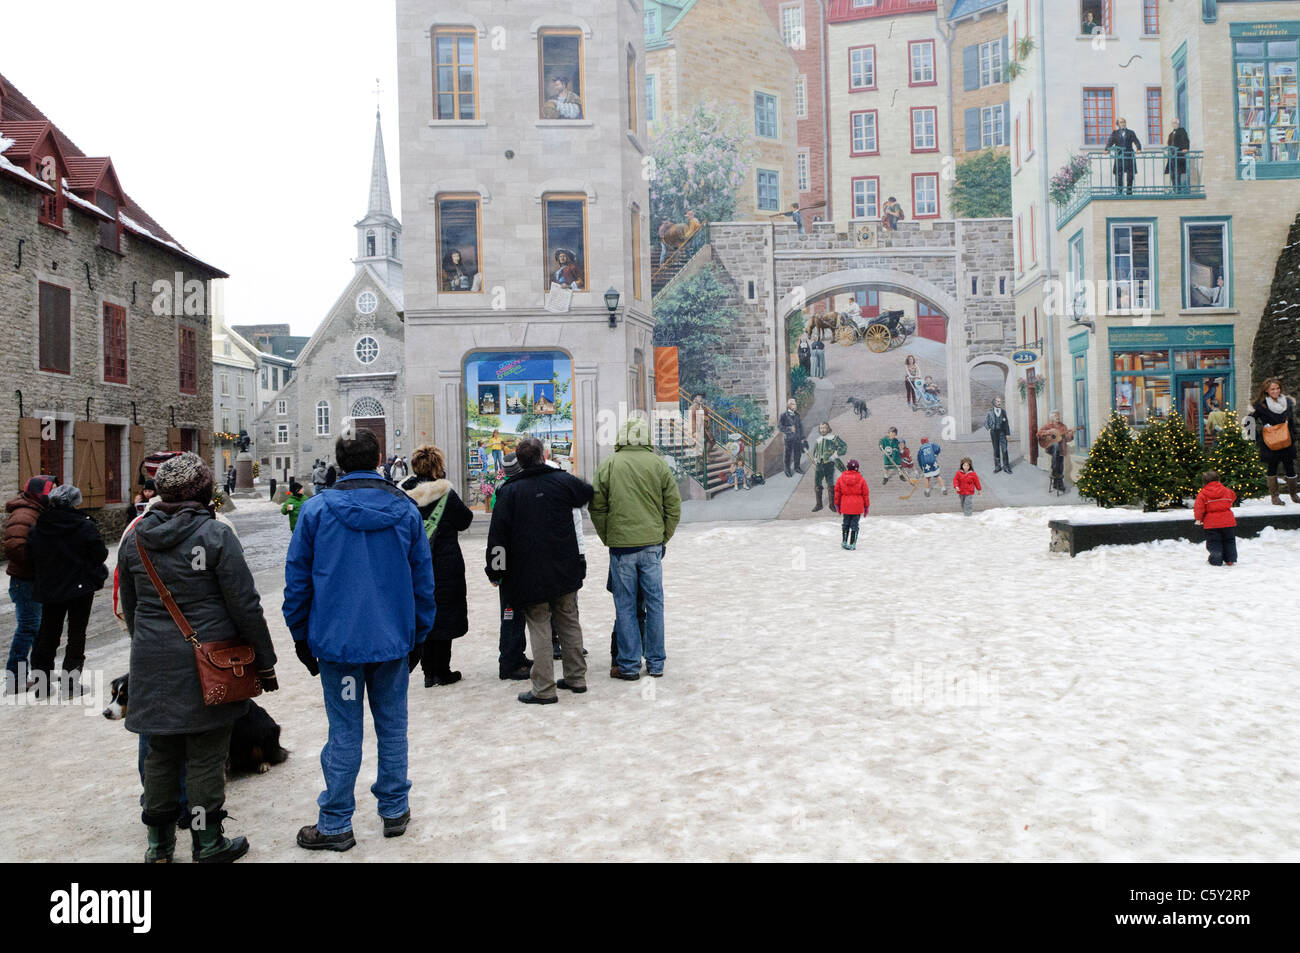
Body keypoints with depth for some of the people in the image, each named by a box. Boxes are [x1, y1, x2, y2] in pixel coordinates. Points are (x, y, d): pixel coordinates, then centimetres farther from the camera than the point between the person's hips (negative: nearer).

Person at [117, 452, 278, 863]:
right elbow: (246, 606, -12)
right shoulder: (215, 534, -12)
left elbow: (129, 606, 15)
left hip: (152, 664, 5)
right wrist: (265, 662, -3)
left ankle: (159, 843, 27)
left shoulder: (134, 538, 5)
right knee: (206, 755, 5)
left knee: (160, 752, 16)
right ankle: (207, 844, 17)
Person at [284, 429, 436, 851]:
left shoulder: (316, 510, -4)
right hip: (394, 641, 2)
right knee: (392, 727, 13)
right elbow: (423, 580, 4)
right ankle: (394, 811, 24)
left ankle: (335, 825, 17)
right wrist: (418, 637, 13)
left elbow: (297, 580, 0)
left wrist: (302, 637, 10)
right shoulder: (406, 510, 1)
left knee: (344, 733, 6)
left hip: (338, 641, -1)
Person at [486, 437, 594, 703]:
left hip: (530, 574, -3)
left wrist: (494, 571, 0)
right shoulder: (562, 480, -1)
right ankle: (576, 678, 23)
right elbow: (589, 494, 18)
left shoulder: (509, 491, -5)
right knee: (569, 623, 15)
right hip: (566, 571, 3)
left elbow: (498, 534, -7)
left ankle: (544, 689, 3)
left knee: (539, 627, 2)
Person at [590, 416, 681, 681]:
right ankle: (655, 664, 17)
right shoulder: (658, 464, 0)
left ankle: (629, 666, 11)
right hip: (652, 544, 2)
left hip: (621, 545, -1)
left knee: (625, 607, 6)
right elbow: (673, 507, 3)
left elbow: (597, 508, 1)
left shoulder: (607, 465, -3)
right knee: (654, 603, 10)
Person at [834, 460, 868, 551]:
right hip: (857, 507, -2)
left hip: (845, 506, 2)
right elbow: (865, 494, -1)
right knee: (854, 525, 4)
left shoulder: (841, 478, 0)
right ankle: (852, 544, 6)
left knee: (845, 524, 16)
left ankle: (844, 542, 17)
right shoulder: (861, 479, -6)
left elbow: (837, 492, 6)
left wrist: (837, 505, 18)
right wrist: (867, 506, 10)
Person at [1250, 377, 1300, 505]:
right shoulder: (1260, 405, -7)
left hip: (1286, 442, 3)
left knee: (1290, 468, 4)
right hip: (1270, 444, -3)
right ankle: (1274, 497, 14)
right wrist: (1257, 437, -5)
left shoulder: (1288, 402, 7)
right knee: (1272, 468, 4)